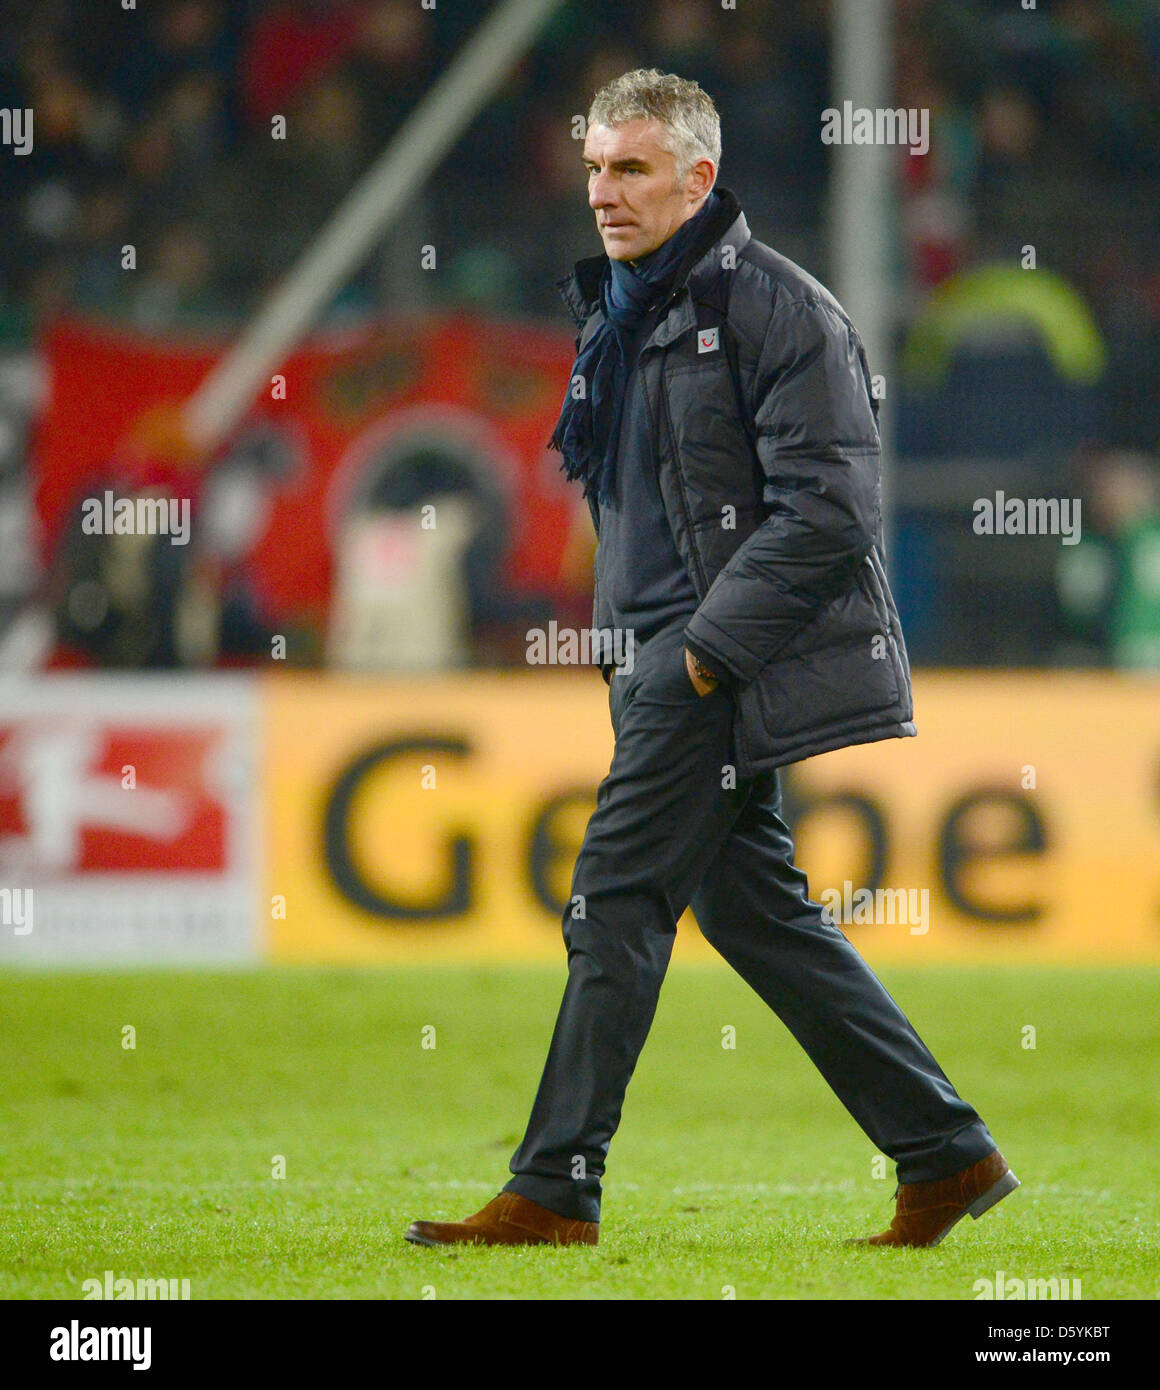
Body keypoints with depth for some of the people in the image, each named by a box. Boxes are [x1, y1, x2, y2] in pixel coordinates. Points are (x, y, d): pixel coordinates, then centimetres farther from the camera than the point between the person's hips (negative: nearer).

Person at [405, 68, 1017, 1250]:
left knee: (617, 900, -9)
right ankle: (946, 1154, 15)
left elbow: (829, 509, -18)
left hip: (732, 664, -10)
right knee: (752, 908, 10)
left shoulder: (774, 309, -13)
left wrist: (705, 644, -20)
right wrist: (627, 627, 17)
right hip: (673, 657, 10)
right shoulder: (616, 314, 16)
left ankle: (555, 1189, -4)